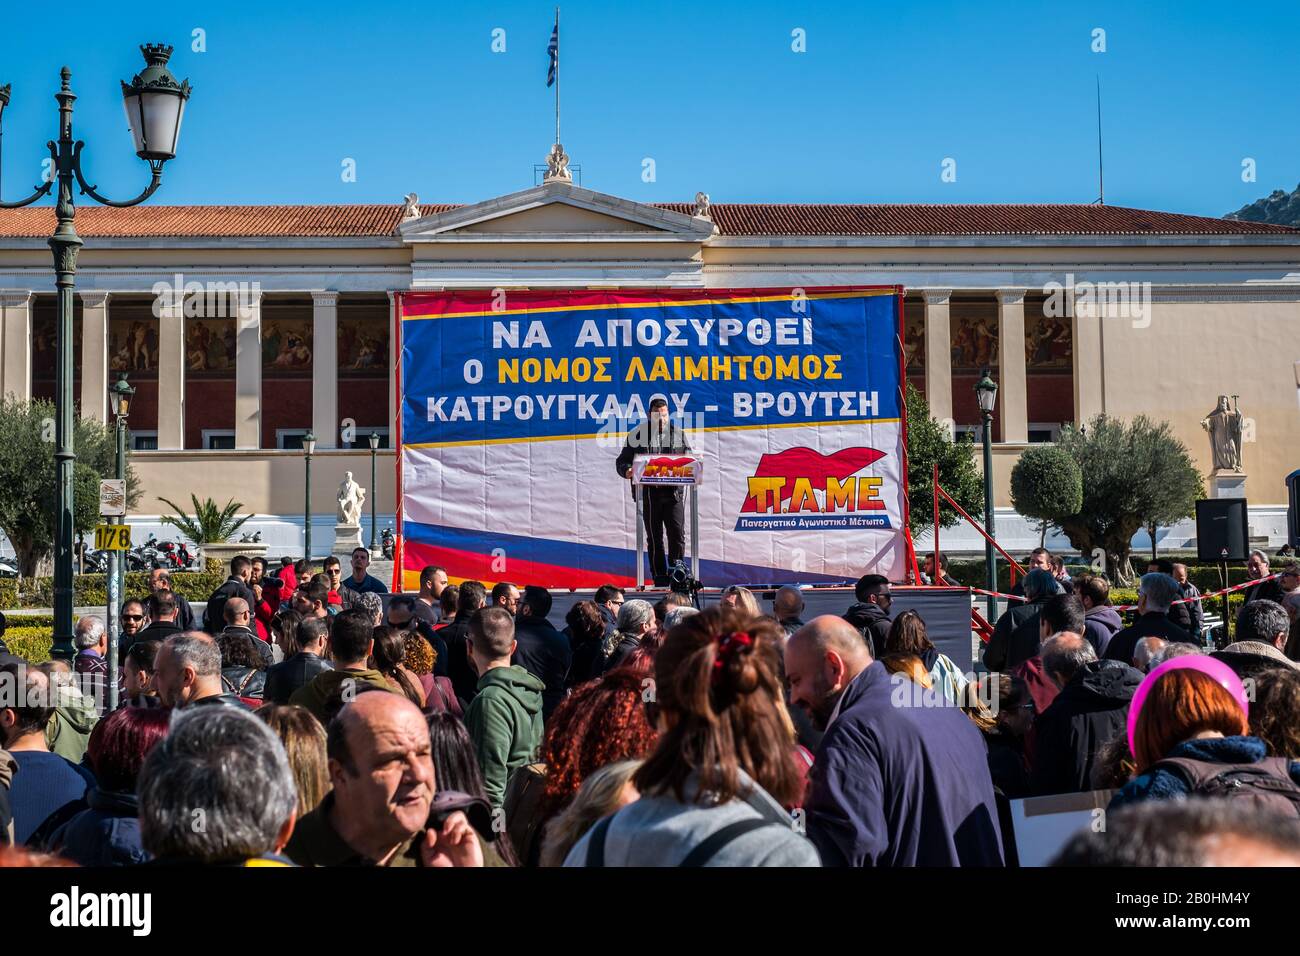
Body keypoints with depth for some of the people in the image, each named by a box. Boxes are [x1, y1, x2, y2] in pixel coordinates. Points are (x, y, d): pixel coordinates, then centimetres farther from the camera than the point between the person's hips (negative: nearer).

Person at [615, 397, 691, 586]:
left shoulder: (678, 433, 11)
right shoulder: (637, 434, 5)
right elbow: (622, 460, 6)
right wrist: (626, 471, -16)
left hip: (673, 492, 0)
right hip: (649, 492, 0)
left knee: (677, 532, -8)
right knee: (654, 536, 5)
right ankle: (659, 576, 12)